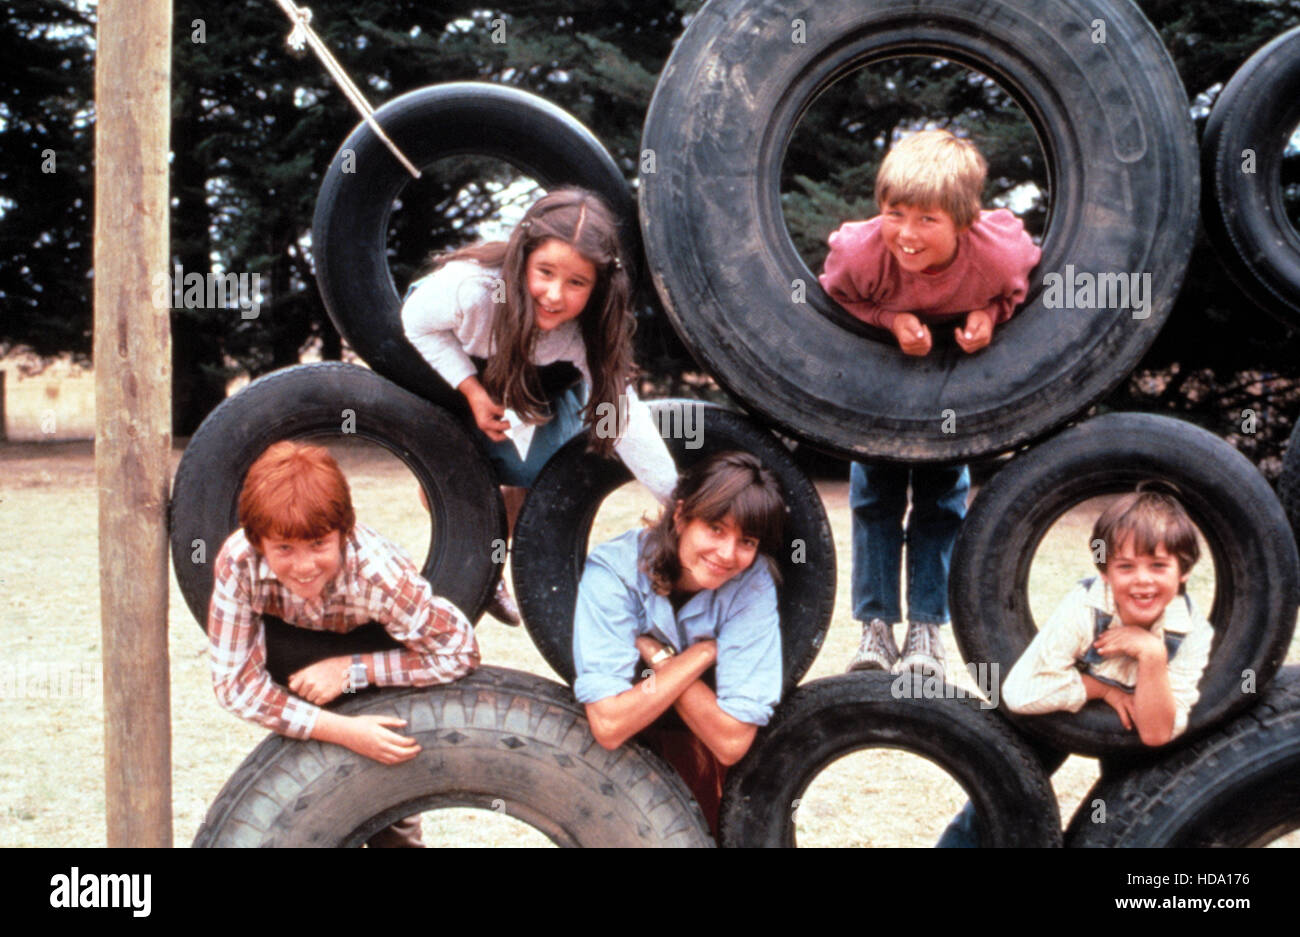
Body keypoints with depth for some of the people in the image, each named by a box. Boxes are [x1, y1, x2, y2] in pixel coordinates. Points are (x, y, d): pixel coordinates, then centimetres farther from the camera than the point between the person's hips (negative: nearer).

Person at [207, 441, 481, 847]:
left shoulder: (379, 574, -39)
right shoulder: (238, 562, -34)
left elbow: (460, 651, -30)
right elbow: (235, 683, -29)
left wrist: (351, 670, -35)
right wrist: (343, 730, -37)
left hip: (369, 643, -1)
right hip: (293, 641, 2)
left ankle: (397, 833, 12)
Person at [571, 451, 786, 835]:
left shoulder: (752, 584, -15)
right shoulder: (613, 570, -19)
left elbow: (732, 741, -21)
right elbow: (609, 724, -27)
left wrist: (656, 656, -21)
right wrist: (702, 653, -22)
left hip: (698, 751, 1)